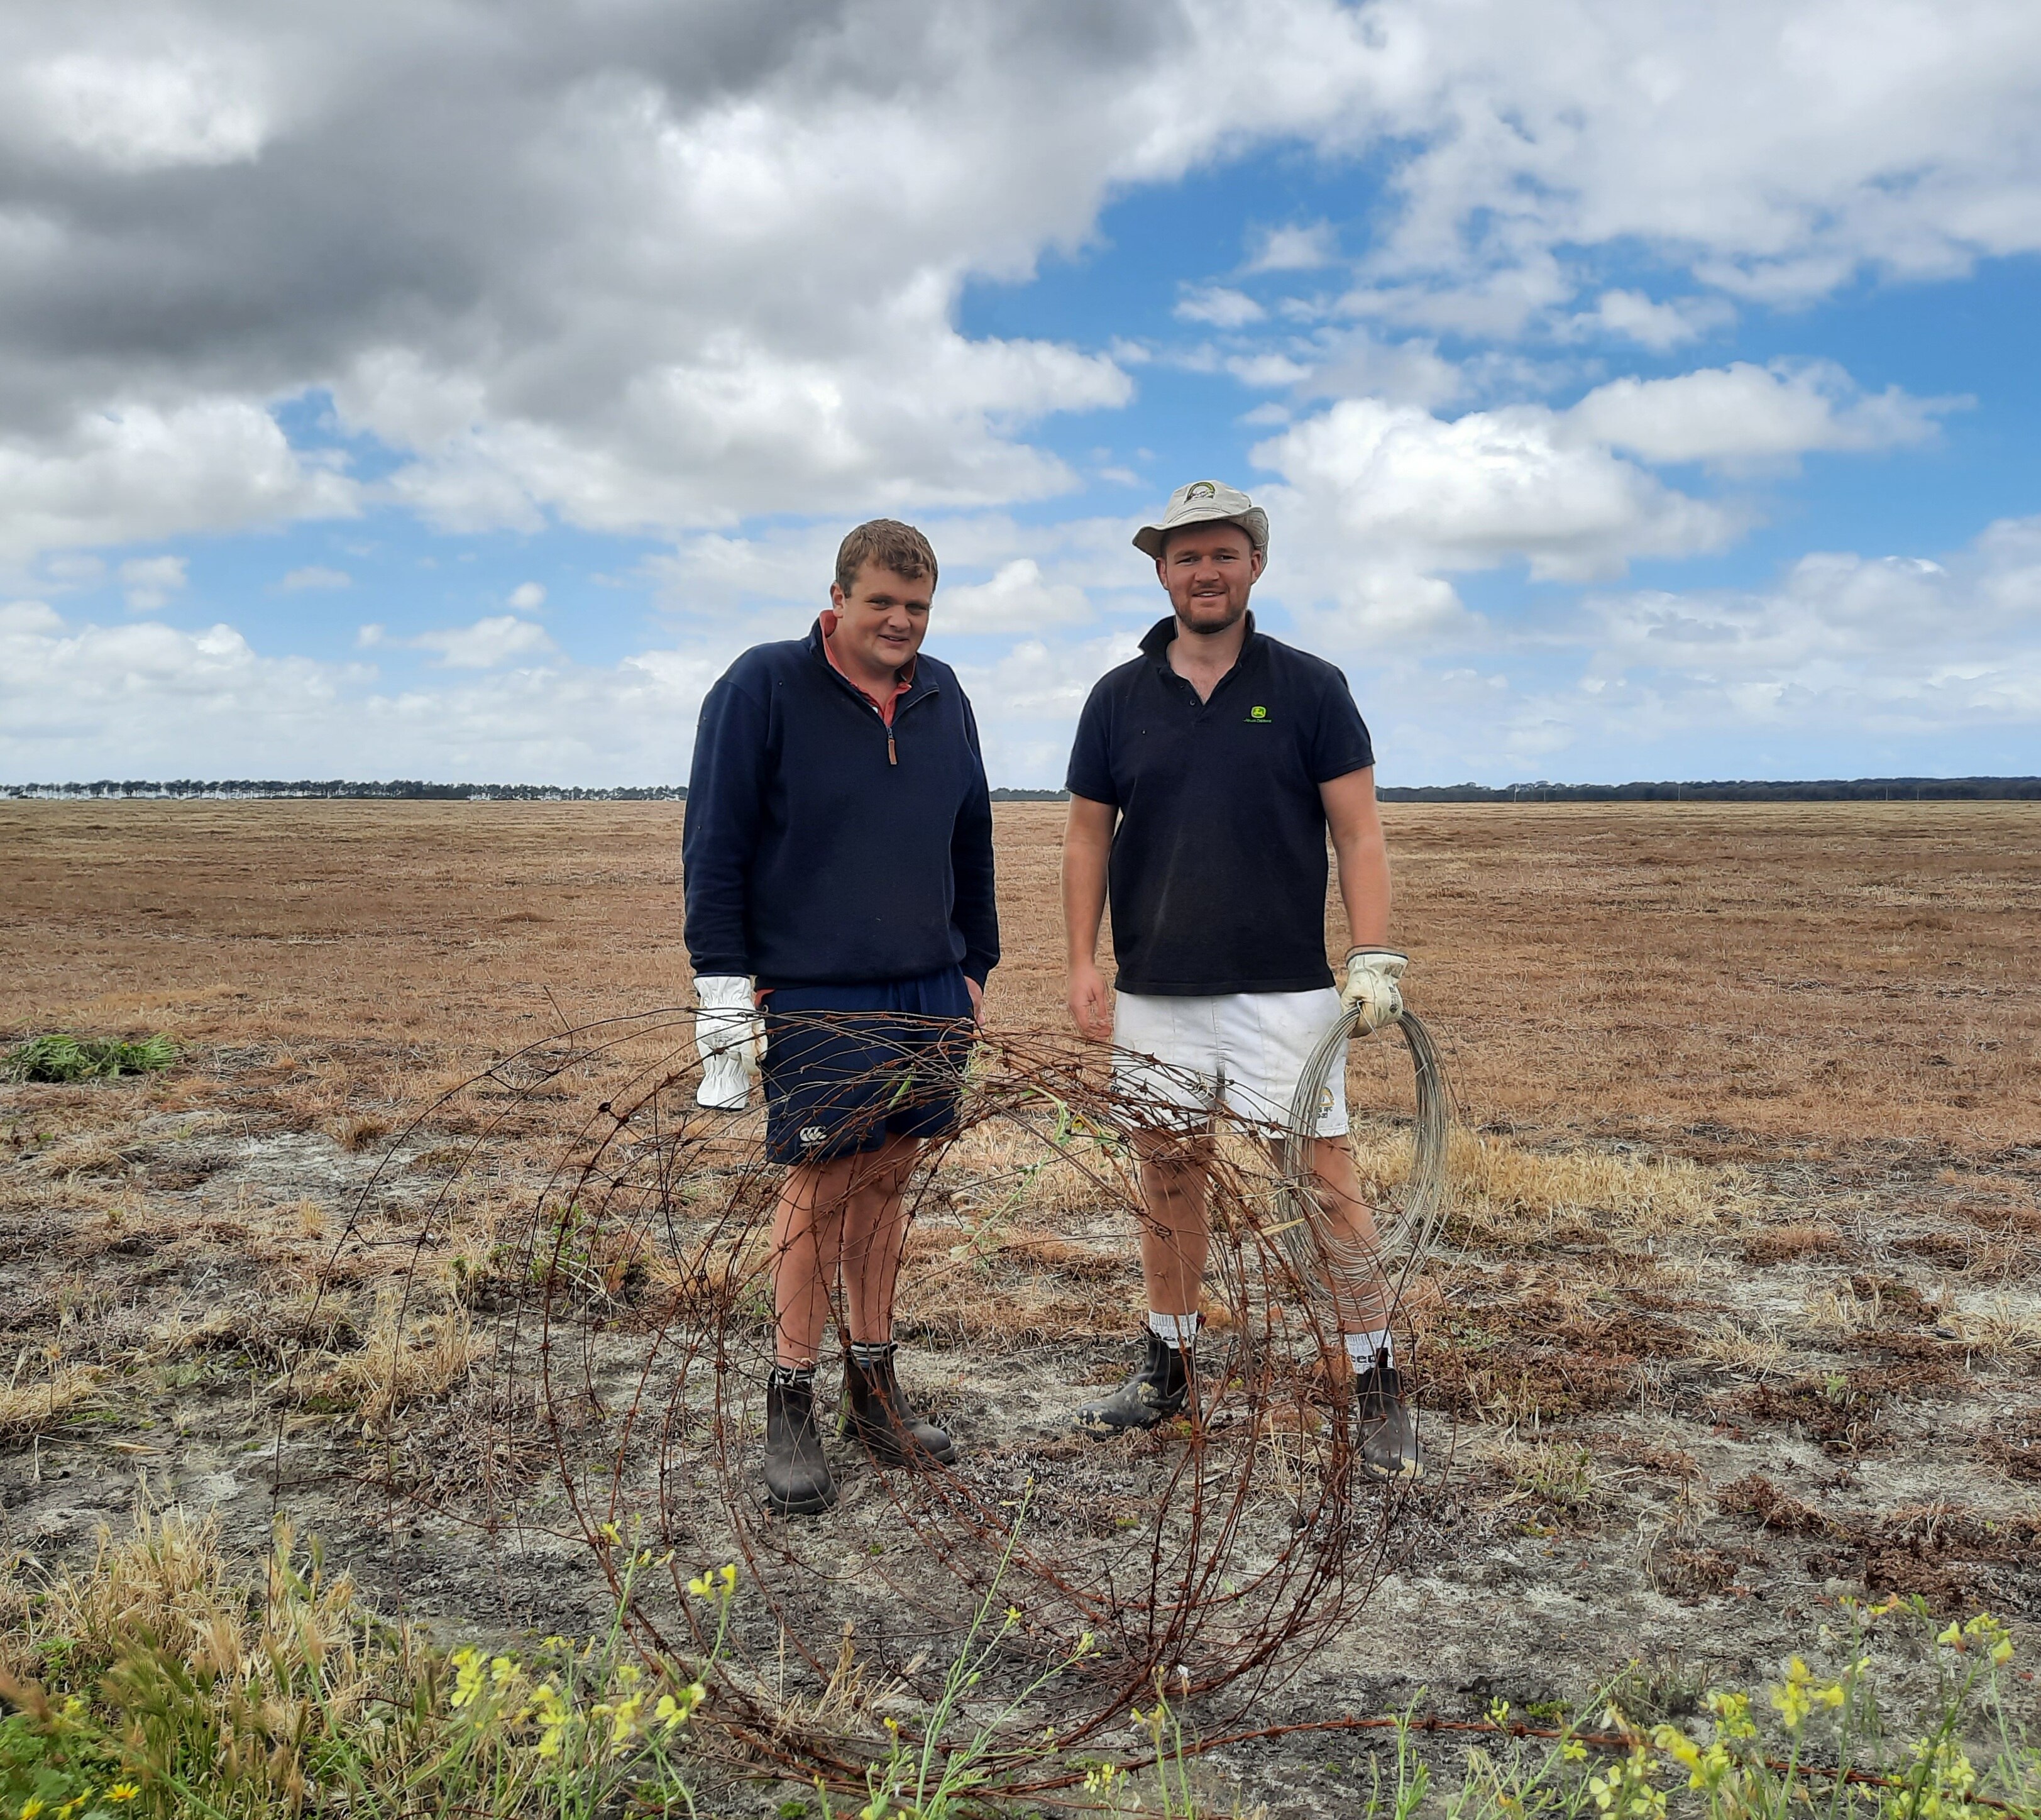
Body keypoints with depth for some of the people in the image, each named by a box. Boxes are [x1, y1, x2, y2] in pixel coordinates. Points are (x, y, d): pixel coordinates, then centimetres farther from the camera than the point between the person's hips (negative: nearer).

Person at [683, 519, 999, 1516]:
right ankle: (790, 1405, 13)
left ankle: (874, 1385, 24)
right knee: (820, 1186, -1)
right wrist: (725, 986, -12)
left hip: (928, 994, 5)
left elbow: (971, 846, 18)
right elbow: (714, 846, -8)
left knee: (886, 1181, 11)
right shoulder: (763, 686, -6)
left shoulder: (943, 698, 10)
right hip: (813, 1000, -5)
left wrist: (976, 965, 18)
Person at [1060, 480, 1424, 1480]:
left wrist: (1375, 958, -10)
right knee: (1169, 1177, 12)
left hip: (1285, 989, -2)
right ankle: (1169, 1367, 27)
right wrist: (1083, 966, 3)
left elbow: (1359, 832, -1)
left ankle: (1379, 1390, 10)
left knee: (1328, 1181, -3)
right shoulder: (1118, 699, 6)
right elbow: (1088, 837, 10)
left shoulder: (1310, 687, 0)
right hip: (1155, 994, 3)